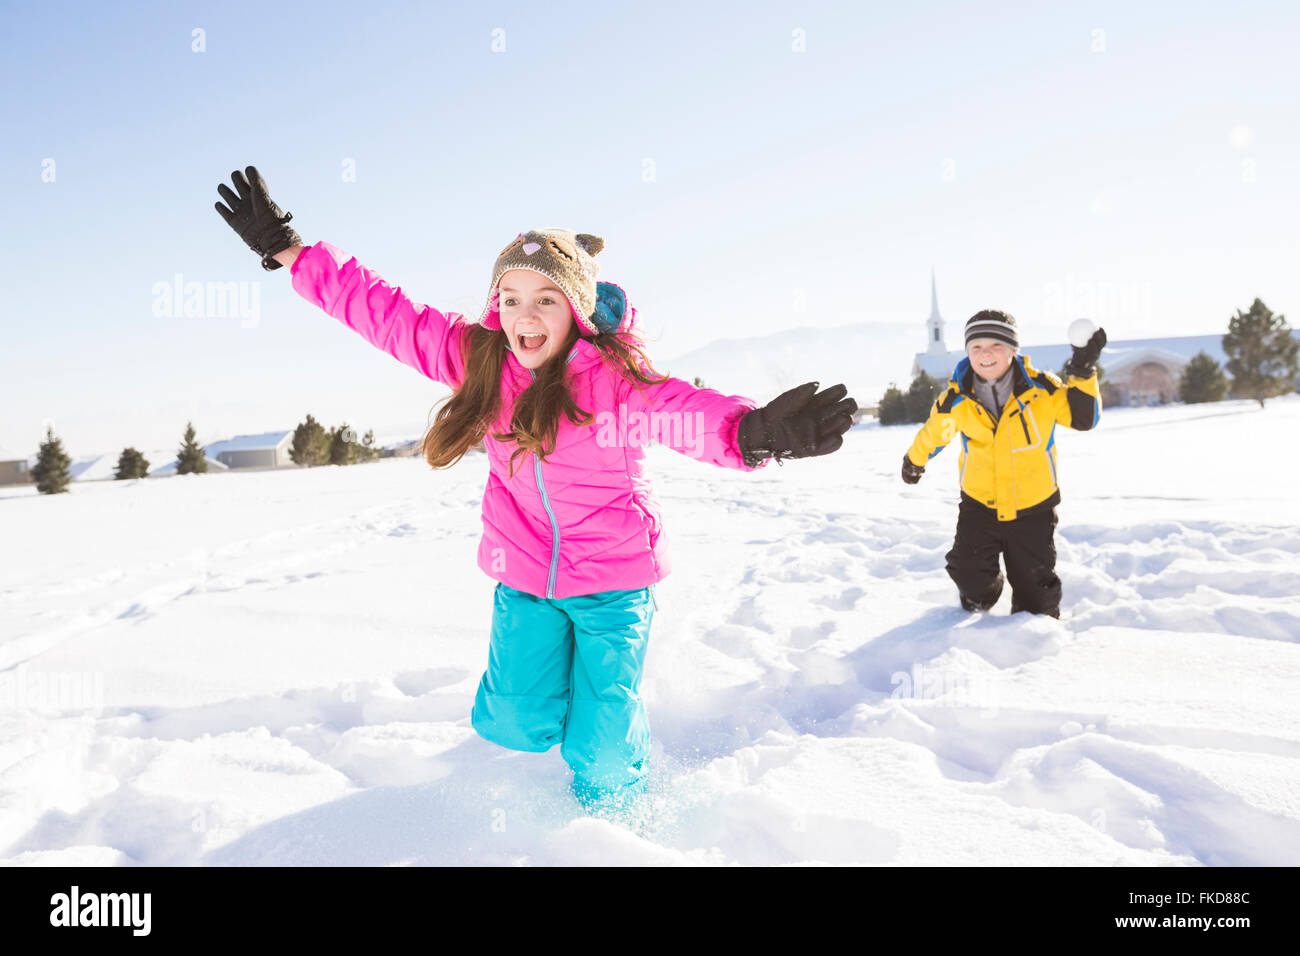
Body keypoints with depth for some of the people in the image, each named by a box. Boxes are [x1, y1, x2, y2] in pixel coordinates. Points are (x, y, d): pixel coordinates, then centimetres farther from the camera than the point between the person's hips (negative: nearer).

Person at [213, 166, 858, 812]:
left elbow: (682, 412, -38)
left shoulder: (611, 377, -20)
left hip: (613, 576, -3)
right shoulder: (478, 357, -7)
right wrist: (285, 248, 1)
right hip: (524, 572, 4)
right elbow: (380, 310, -1)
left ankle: (612, 817, 38)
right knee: (514, 725, 6)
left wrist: (754, 431, -61)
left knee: (599, 752, 1)